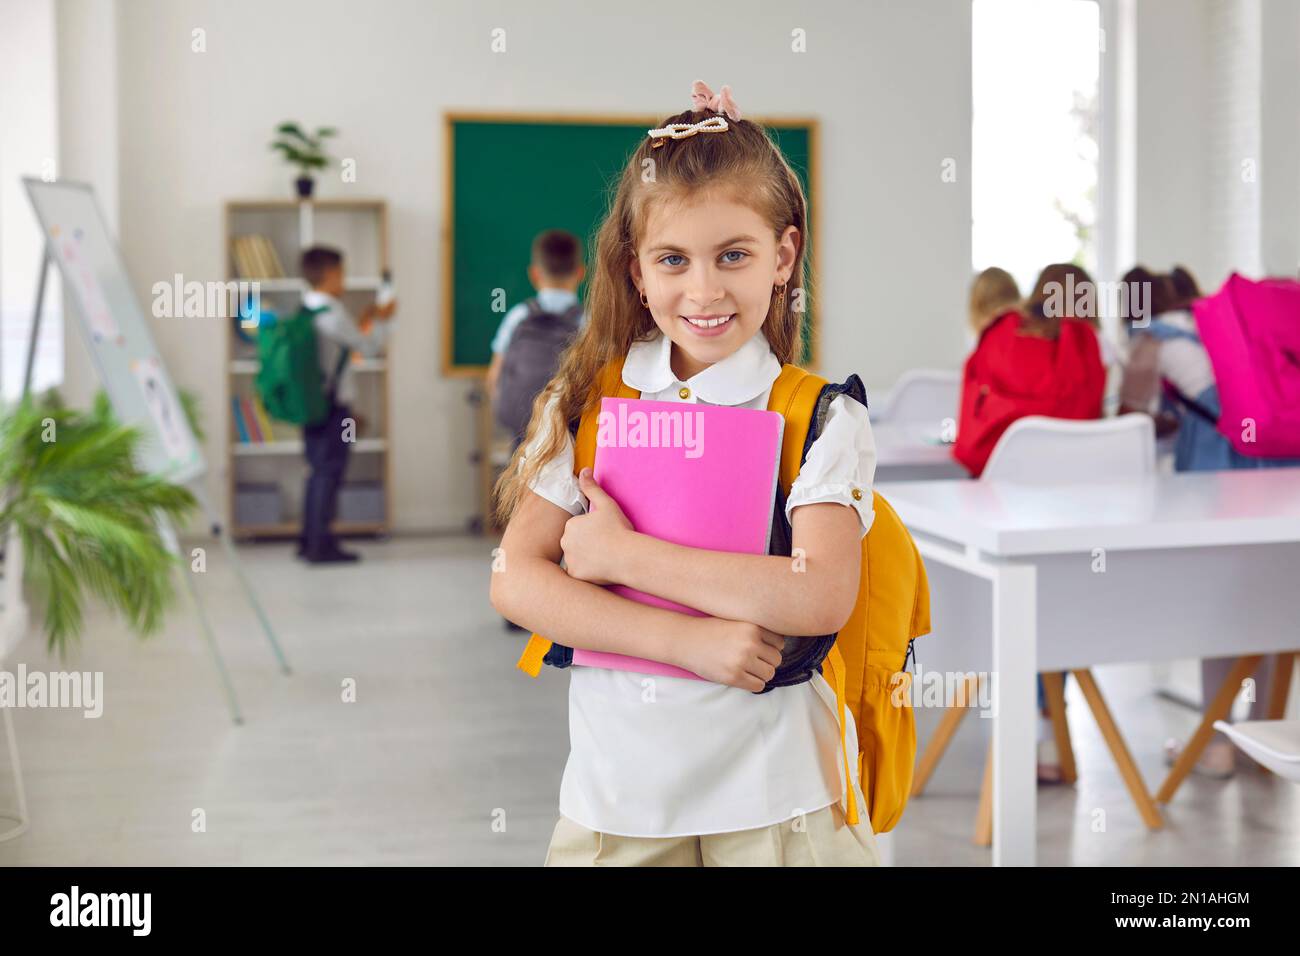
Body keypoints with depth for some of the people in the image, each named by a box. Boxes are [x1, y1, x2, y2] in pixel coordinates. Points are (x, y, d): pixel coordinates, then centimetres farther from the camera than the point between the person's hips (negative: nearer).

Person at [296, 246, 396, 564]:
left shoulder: (305, 309, 9)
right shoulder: (332, 312, -16)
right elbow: (369, 347, -8)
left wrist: (363, 323, 19)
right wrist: (383, 321, 8)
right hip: (334, 405, -8)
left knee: (318, 470, 16)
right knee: (328, 473, -3)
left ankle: (309, 540, 22)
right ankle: (320, 546, -1)